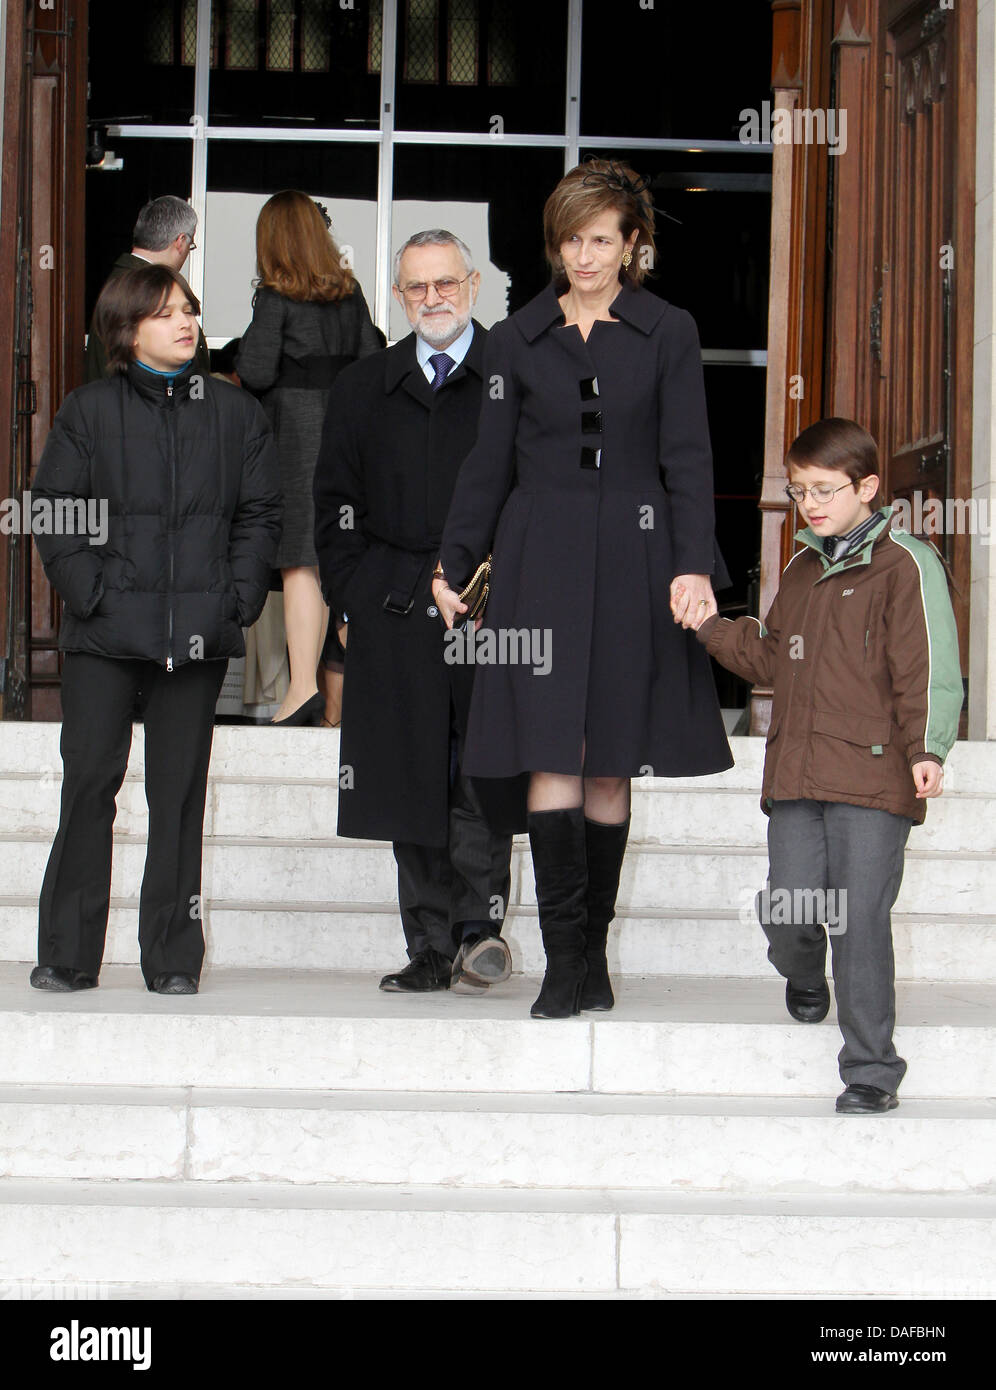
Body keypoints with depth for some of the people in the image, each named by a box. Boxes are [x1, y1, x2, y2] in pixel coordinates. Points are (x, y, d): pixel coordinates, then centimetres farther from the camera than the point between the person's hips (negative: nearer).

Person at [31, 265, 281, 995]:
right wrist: (88, 591, -8)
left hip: (198, 633, 1)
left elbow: (261, 515, 9)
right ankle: (68, 954, 5)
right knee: (89, 779, -2)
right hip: (105, 633, -1)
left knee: (180, 791, 4)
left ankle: (173, 956, 10)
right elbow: (54, 511, 4)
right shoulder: (89, 411, 6)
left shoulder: (235, 413, 10)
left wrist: (238, 598, -4)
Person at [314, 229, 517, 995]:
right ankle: (431, 949, 8)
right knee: (412, 781, 3)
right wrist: (355, 589, 8)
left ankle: (479, 922, 0)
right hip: (395, 613, 3)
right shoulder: (364, 388, 16)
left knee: (483, 774, -8)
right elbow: (335, 501, 18)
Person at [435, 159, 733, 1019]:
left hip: (634, 561, 0)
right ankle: (566, 961, -8)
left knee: (612, 765, 4)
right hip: (541, 561, 0)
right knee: (554, 756, -8)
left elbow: (687, 459, 0)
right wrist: (454, 566, 9)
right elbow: (490, 463, 12)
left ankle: (592, 954, 13)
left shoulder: (668, 334, 5)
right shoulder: (518, 340, 9)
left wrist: (693, 566, -11)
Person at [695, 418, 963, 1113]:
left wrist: (926, 749, -20)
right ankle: (806, 983, 36)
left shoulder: (905, 566, -2)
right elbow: (770, 657, 31)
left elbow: (927, 668, -9)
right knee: (786, 915, 1)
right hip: (795, 777, 6)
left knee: (860, 920, -9)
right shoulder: (799, 572, 21)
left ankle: (872, 1070, 0)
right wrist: (709, 625, 22)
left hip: (873, 776, -6)